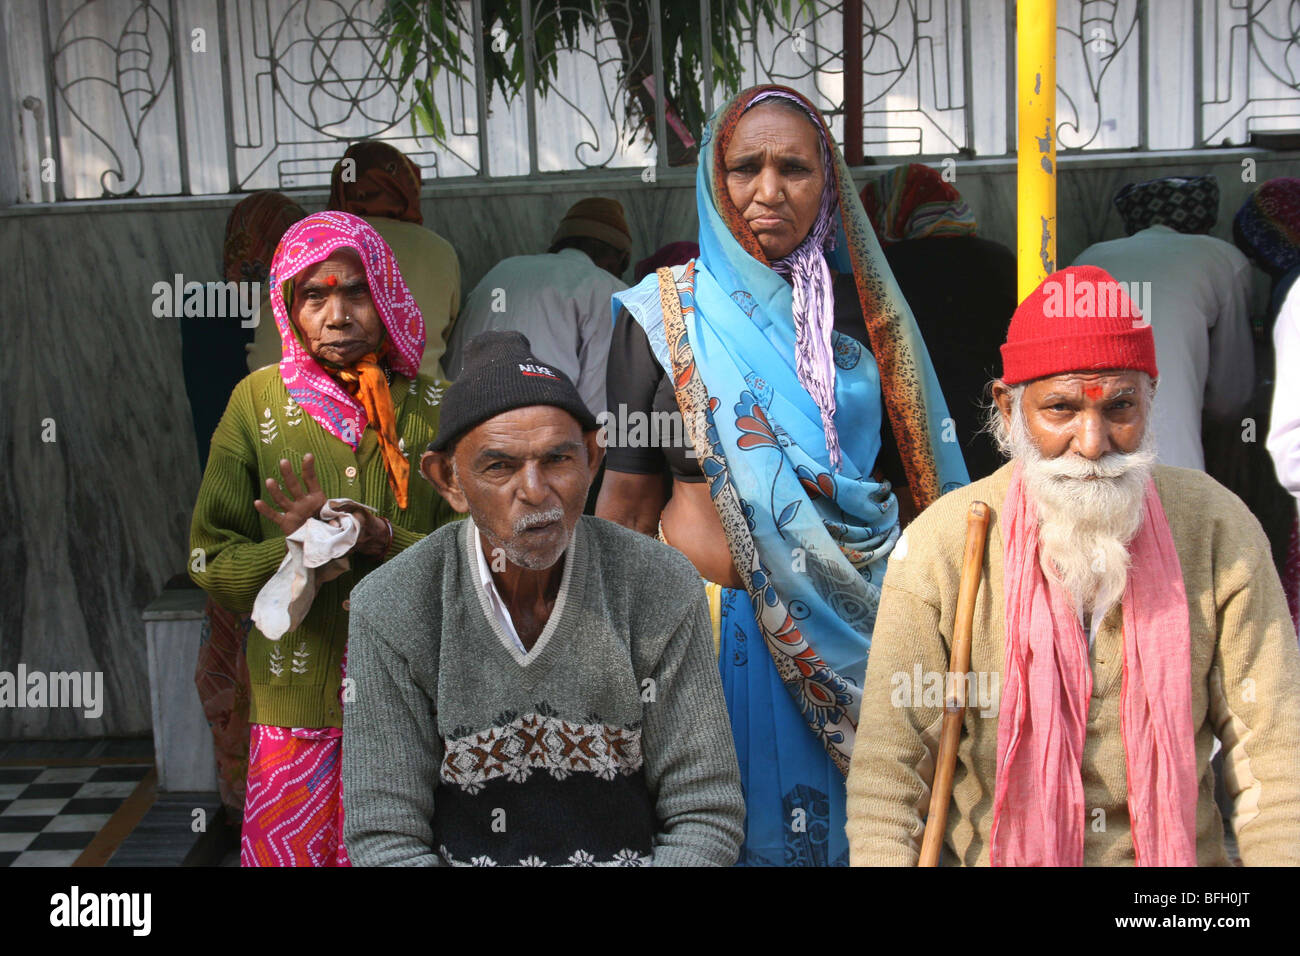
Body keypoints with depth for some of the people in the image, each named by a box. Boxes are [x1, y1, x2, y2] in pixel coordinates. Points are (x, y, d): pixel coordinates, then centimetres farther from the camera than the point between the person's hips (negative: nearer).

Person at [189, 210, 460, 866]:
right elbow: (210, 563, -1)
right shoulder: (257, 401, -1)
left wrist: (382, 540, -19)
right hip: (294, 703, 0)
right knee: (283, 852, 9)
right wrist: (295, 548, -20)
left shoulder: (436, 407, -1)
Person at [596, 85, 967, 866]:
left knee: (849, 822, 11)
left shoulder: (861, 311, 5)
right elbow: (629, 502, 1)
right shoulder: (670, 315, -2)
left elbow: (918, 479, 11)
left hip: (857, 629, 3)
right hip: (714, 620, -2)